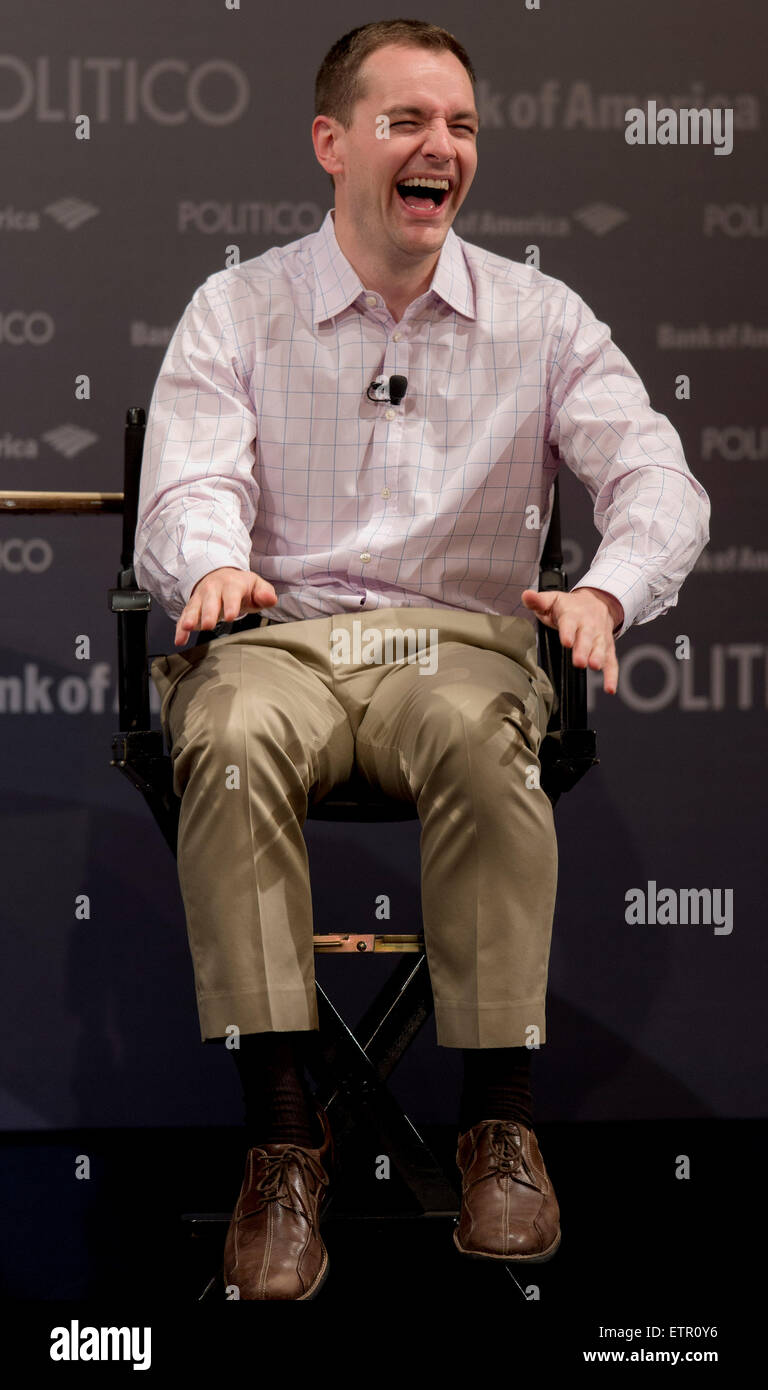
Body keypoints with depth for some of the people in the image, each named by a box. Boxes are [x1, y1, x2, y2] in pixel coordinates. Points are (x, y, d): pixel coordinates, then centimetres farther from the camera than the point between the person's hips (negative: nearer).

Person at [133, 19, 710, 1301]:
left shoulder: (541, 319, 11)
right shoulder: (234, 310, 10)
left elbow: (657, 477, 0)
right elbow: (192, 484, -3)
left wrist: (608, 589, -24)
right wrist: (211, 565, -29)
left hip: (462, 636, 0)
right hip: (277, 633, 0)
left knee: (483, 741, -37)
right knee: (232, 743, -36)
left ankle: (500, 1122, -29)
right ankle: (283, 1131, -32)